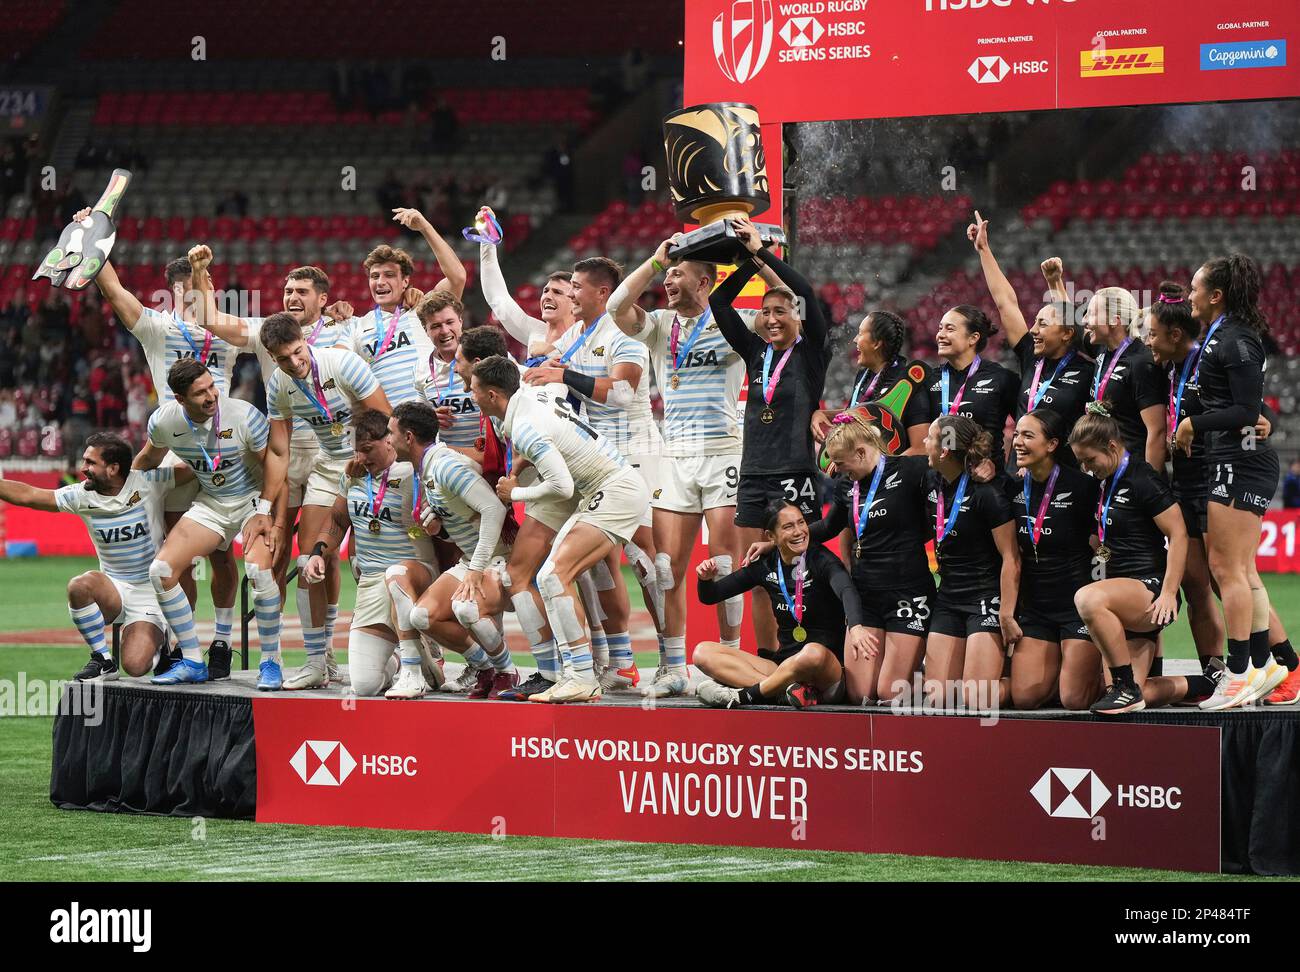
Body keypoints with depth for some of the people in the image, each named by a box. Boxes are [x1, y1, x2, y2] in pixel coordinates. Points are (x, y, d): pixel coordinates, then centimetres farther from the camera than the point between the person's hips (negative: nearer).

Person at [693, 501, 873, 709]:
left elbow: (847, 591, -31)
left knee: (814, 653, -41)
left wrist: (856, 627, -52)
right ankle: (789, 689, -30)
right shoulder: (766, 565, 6)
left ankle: (743, 696, -23)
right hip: (783, 662, 6)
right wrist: (706, 579, -11)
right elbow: (710, 596, 14)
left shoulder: (821, 559, -9)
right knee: (703, 652, -12)